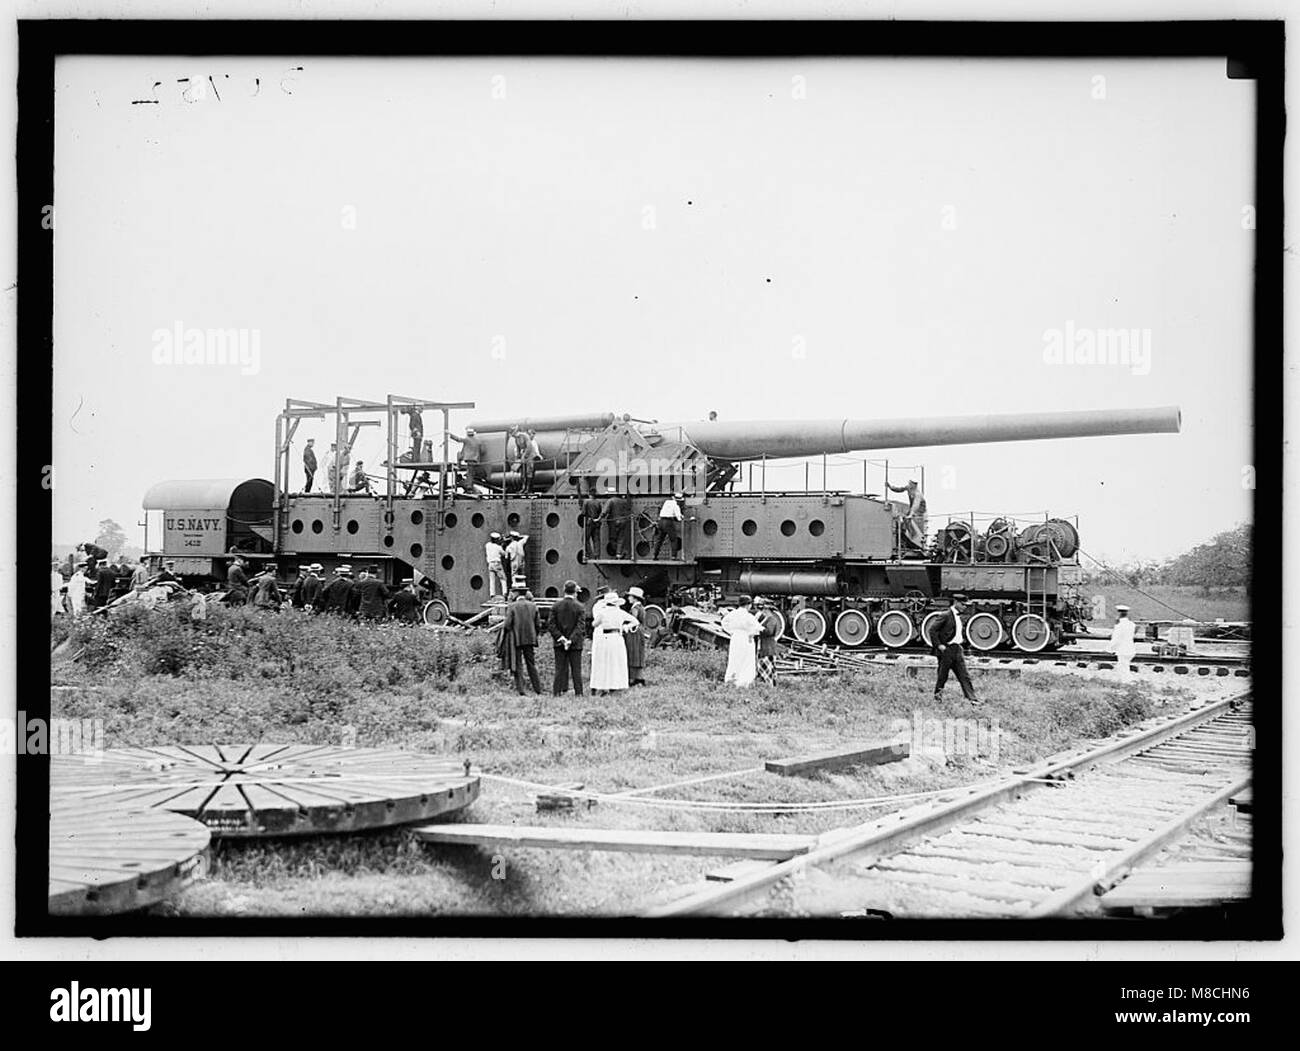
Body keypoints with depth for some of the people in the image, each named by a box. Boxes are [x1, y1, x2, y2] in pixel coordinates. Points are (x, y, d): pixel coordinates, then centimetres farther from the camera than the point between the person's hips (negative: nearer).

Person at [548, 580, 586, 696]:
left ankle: (557, 692, 5)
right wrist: (571, 640, -16)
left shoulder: (556, 606, 0)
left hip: (559, 643, 2)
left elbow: (550, 625, -5)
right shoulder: (580, 607, -7)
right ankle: (578, 693, 4)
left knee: (560, 669, 7)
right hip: (575, 644, -2)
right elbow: (580, 626, -14)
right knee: (576, 669, 5)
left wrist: (560, 637, -8)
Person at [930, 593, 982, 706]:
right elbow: (932, 630, -14)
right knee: (943, 675, 4)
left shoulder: (960, 618, 13)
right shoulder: (946, 615, -11)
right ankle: (937, 695, 24)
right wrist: (938, 645, -17)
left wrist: (962, 645, 16)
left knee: (964, 676, 0)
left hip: (957, 650, 7)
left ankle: (972, 699, -6)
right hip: (946, 650, -7)